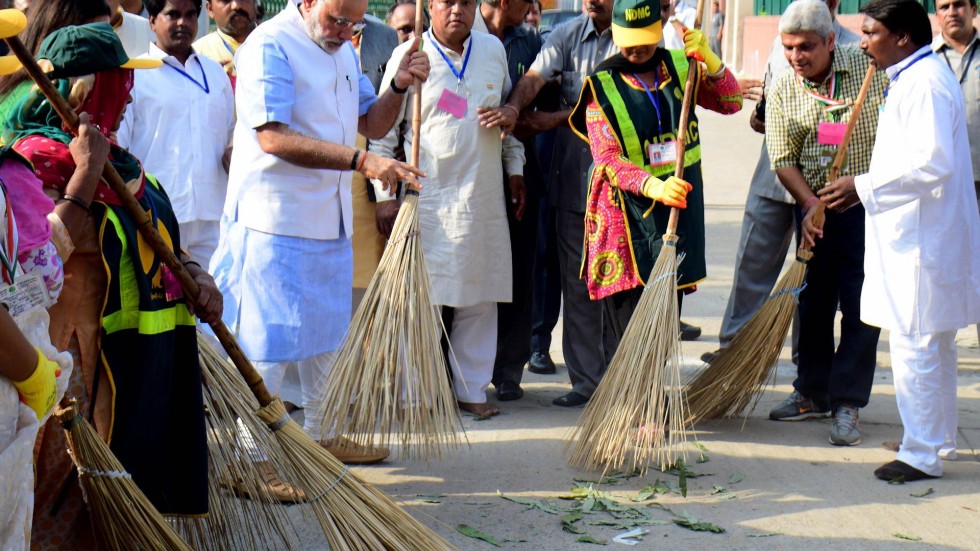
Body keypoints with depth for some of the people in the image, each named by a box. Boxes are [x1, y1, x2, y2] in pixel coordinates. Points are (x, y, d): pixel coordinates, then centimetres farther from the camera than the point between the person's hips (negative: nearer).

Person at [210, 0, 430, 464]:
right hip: (273, 220, -9)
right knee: (270, 338, -7)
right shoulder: (270, 45, -15)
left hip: (331, 217, 9)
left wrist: (399, 84, -3)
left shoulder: (342, 49, 13)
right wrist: (361, 161, -29)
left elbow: (373, 124, 18)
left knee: (329, 330, 18)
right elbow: (273, 137, -25)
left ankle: (322, 433, 33)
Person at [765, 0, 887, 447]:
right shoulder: (782, 90, -1)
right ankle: (813, 393, 25)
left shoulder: (870, 69, -7)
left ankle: (846, 402, 3)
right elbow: (783, 159, -4)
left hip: (869, 208, -3)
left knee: (860, 307, -4)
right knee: (813, 302, 11)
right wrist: (811, 204, -16)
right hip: (816, 209, 3)